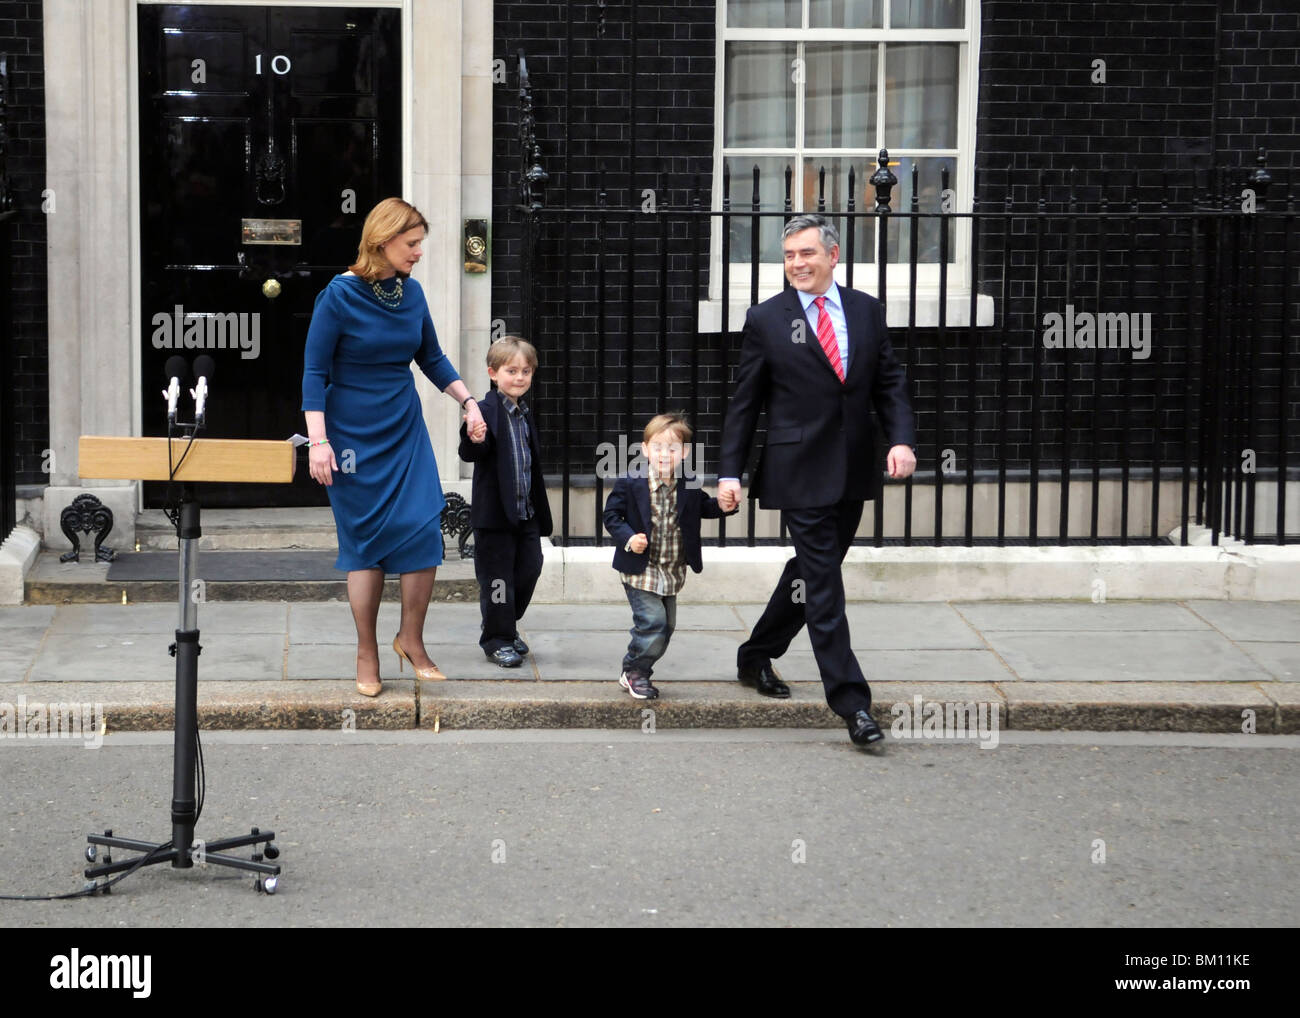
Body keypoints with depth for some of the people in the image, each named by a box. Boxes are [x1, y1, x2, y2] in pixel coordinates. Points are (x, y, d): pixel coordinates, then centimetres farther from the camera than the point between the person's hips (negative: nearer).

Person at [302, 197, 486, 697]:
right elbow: (315, 371, -10)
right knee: (366, 539, -1)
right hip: (354, 434, -4)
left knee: (424, 527, -8)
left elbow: (432, 358, 17)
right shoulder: (340, 295, -12)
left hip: (405, 430, 5)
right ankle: (367, 652, 12)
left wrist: (468, 399, 7)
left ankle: (411, 637, 10)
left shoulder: (411, 292, 4)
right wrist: (318, 441, -16)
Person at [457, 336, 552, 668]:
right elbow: (469, 454, -19)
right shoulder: (487, 412, -11)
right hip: (495, 512, -7)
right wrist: (475, 441, -42)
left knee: (529, 569, 11)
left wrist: (540, 511, 20)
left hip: (526, 514, 7)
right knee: (497, 576, -1)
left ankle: (507, 628, 28)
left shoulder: (525, 415, 14)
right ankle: (497, 640, 10)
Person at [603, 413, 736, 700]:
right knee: (652, 620, -15)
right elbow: (611, 515, -5)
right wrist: (628, 538, -21)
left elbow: (704, 507, 15)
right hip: (640, 569, -5)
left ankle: (637, 672, 28)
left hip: (672, 573, 5)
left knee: (666, 626, 10)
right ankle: (634, 673, 4)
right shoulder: (630, 484, -12)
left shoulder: (689, 487, -1)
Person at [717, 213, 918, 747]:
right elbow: (744, 402, 1)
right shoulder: (765, 319, -2)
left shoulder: (867, 310, 7)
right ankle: (851, 703, -8)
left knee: (811, 571, 16)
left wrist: (902, 439, -9)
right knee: (824, 585, -7)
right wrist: (730, 471, -3)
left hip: (854, 471, 5)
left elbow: (890, 382, 8)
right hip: (801, 472, -4)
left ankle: (756, 657, 37)